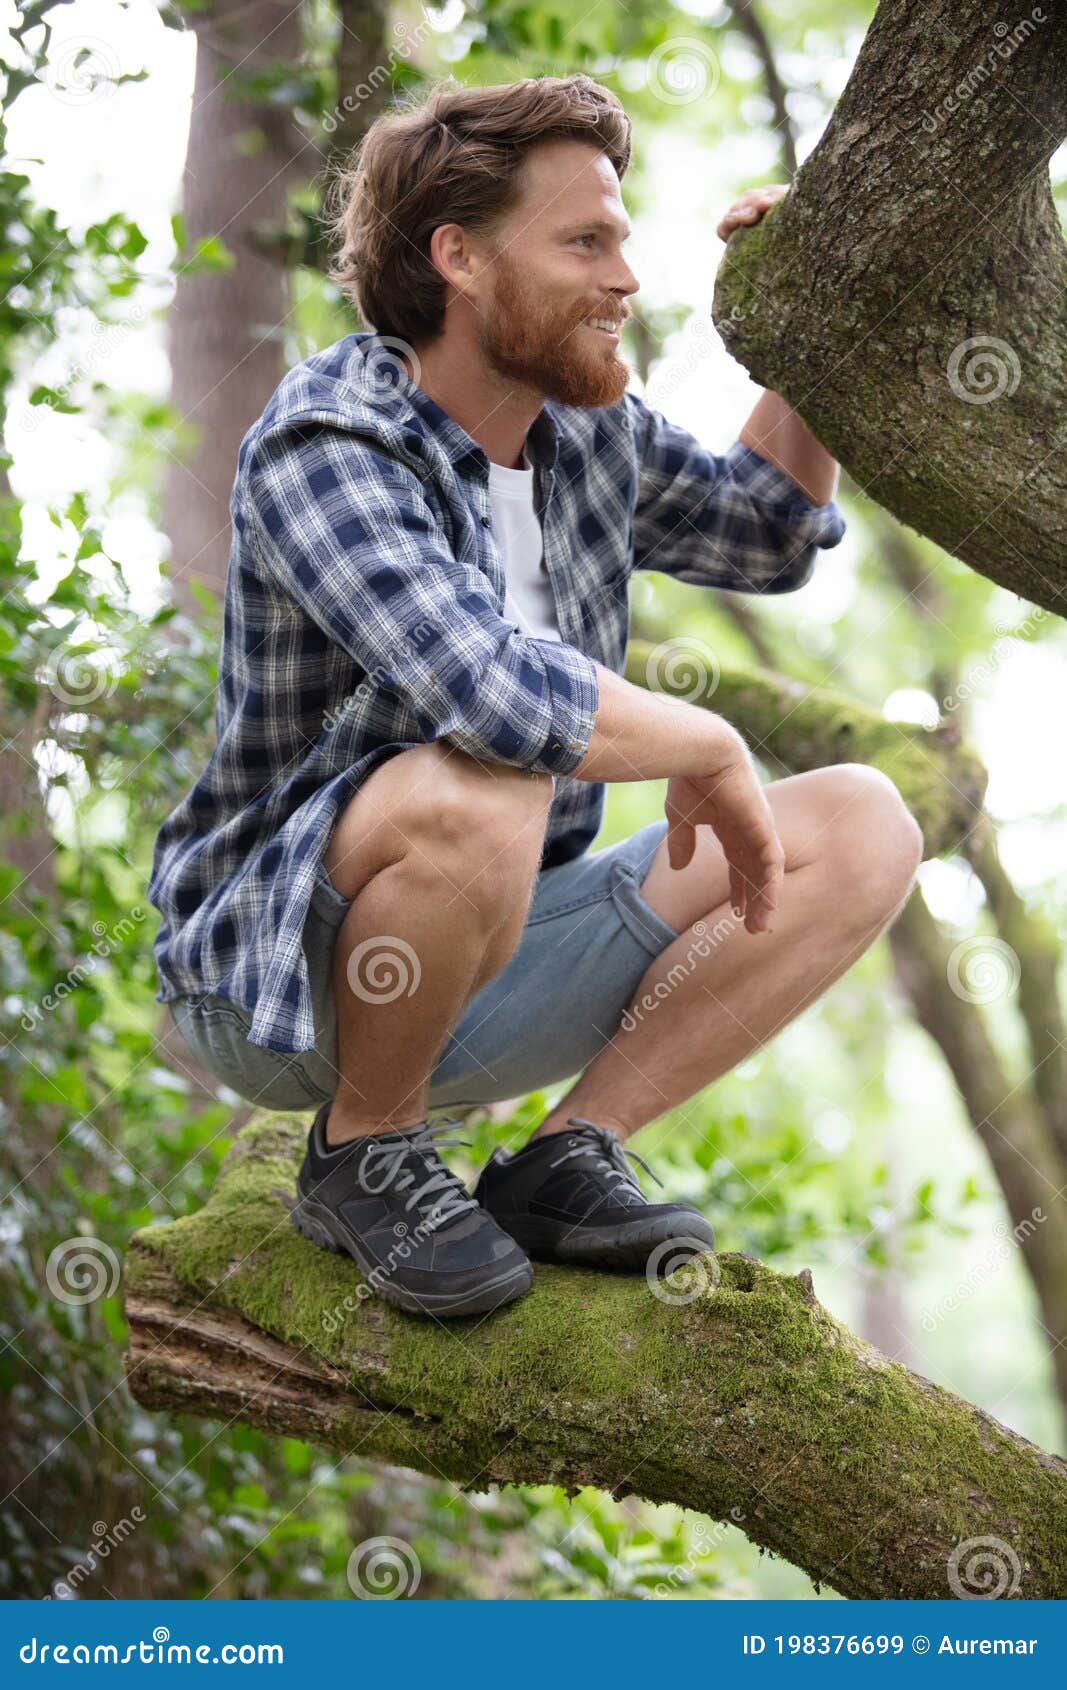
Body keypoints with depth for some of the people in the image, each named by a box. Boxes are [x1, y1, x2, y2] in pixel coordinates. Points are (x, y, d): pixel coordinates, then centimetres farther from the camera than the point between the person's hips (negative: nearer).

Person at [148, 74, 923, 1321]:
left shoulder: (587, 428, 4)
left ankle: (566, 1159, -6)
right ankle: (363, 1153, -13)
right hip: (277, 980, -7)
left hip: (487, 969, 8)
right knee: (476, 792, -40)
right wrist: (712, 750, -22)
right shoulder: (329, 445, -21)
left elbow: (770, 537, 23)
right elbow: (504, 697, -38)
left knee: (861, 829, -3)